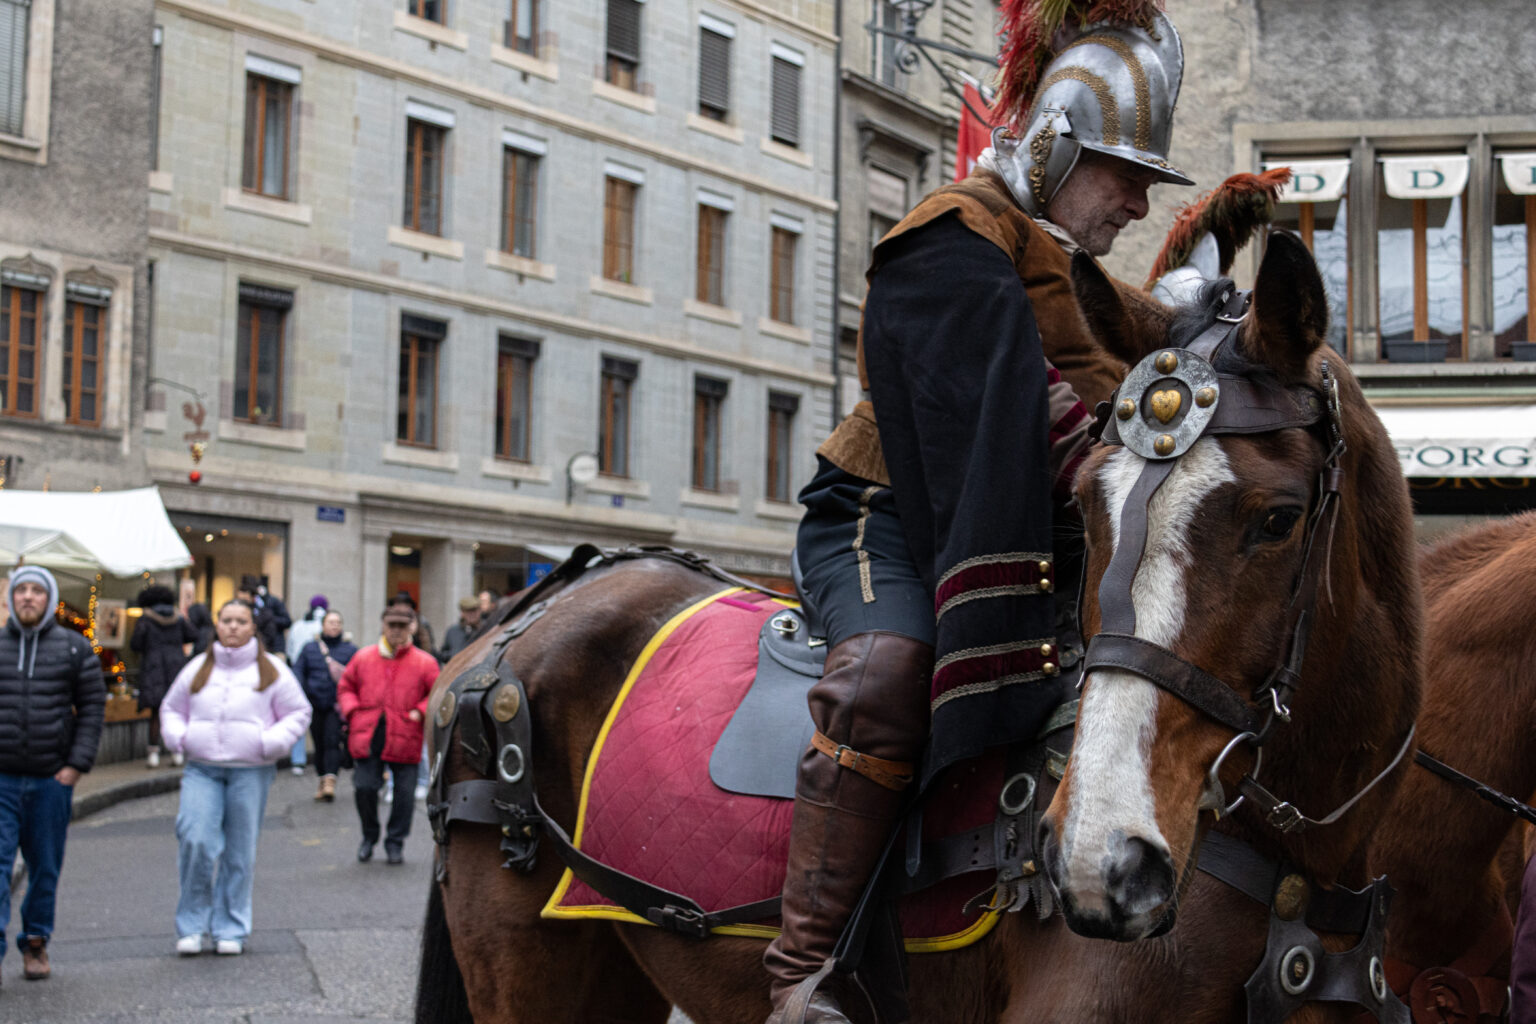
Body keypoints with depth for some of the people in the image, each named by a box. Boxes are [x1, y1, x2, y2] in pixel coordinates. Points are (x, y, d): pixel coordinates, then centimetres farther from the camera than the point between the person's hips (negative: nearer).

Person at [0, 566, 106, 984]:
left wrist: (78, 764, -6)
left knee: (45, 867, 10)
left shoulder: (74, 648, 4)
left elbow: (93, 706, 3)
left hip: (52, 779, 0)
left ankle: (35, 943, 23)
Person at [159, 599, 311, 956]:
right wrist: (178, 736, 1)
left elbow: (298, 713, 7)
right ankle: (191, 926, -1)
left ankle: (231, 930, 14)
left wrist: (271, 742, -9)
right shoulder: (198, 668, 13)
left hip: (250, 772, -1)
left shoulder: (271, 670, 6)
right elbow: (171, 709, 22)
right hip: (201, 769, 1)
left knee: (240, 853, 2)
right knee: (196, 840, -14)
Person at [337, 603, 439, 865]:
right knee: (364, 788, 0)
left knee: (404, 792, 2)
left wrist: (420, 712, -9)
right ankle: (369, 836, 23)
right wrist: (352, 711, 2)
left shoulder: (424, 662, 0)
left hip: (405, 738, -1)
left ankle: (395, 842, 18)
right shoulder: (364, 657, 7)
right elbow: (346, 686, 17)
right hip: (368, 737, 1)